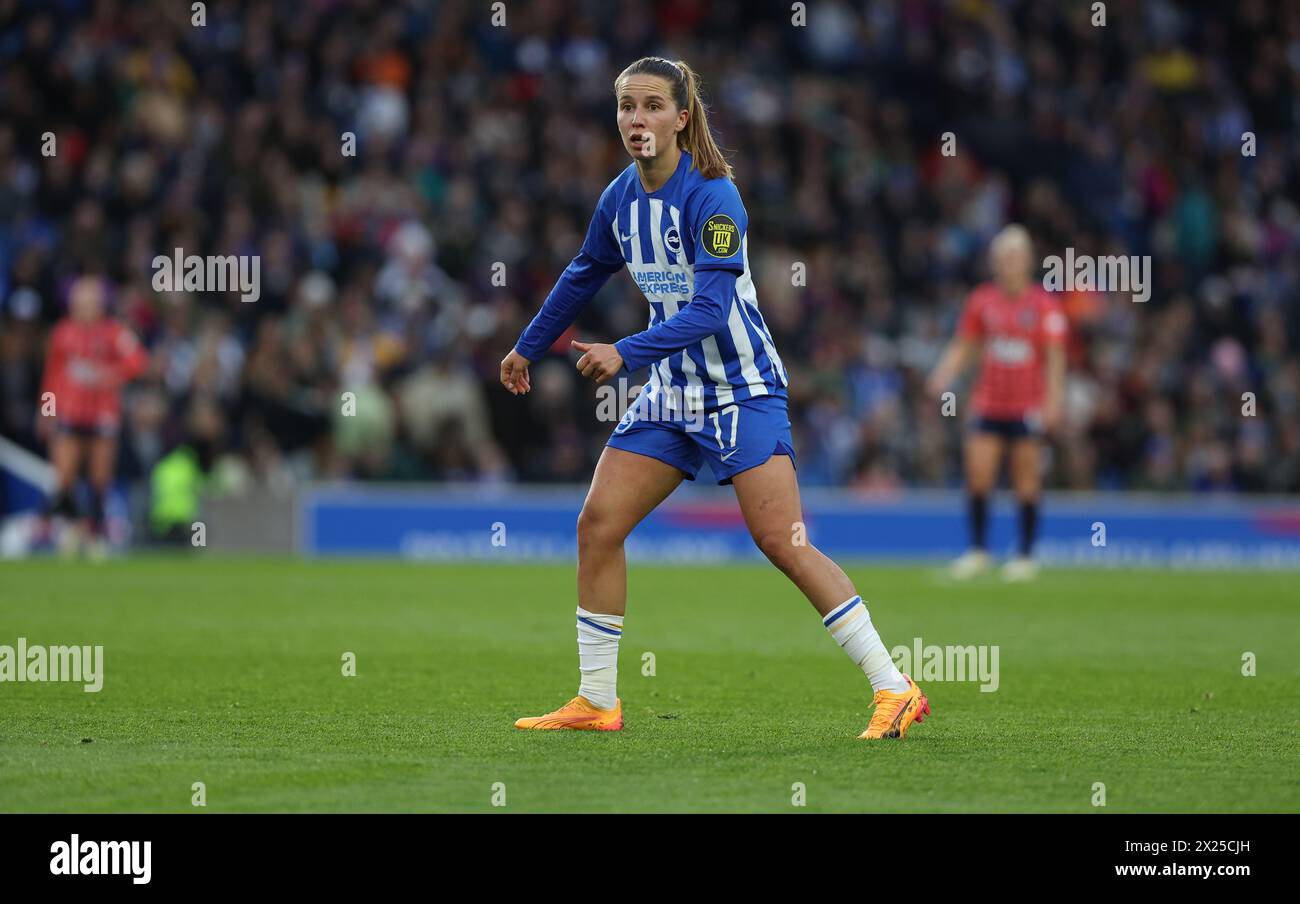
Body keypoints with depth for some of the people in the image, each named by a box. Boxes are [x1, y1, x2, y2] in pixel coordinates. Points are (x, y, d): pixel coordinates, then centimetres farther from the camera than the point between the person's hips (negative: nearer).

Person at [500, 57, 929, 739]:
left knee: (782, 541, -17)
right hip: (673, 394, 7)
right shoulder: (620, 199, 4)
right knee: (597, 524, 0)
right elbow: (583, 276, 23)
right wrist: (528, 347, 33)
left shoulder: (711, 196, -18)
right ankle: (595, 702, 10)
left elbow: (711, 307, -27)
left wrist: (626, 354, -34)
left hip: (742, 390, -7)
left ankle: (894, 690, -14)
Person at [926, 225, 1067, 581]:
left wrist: (1052, 400, -12)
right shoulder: (982, 300, 6)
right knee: (978, 475, -7)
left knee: (1027, 481, -1)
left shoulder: (1044, 305, -3)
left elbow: (1055, 357, -4)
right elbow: (963, 347, 11)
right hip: (988, 403, 2)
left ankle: (1026, 556, 8)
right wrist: (944, 374, -6)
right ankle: (978, 551, 4)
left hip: (1028, 407, -2)